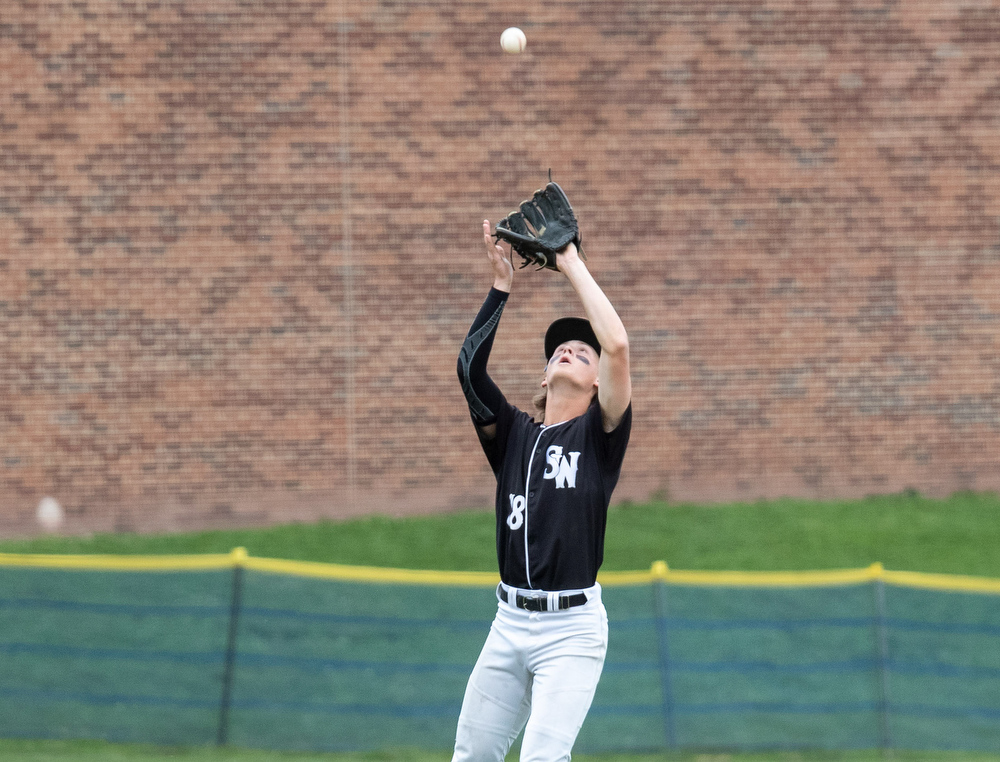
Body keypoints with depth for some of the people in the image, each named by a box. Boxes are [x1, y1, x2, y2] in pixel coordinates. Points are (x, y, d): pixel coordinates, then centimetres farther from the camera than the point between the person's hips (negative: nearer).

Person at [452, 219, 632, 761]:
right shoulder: (513, 433, 14)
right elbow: (470, 366, 2)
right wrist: (500, 287, 1)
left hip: (572, 626, -5)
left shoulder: (598, 434, 2)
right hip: (510, 622, 5)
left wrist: (574, 268, -4)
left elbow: (617, 346, -12)